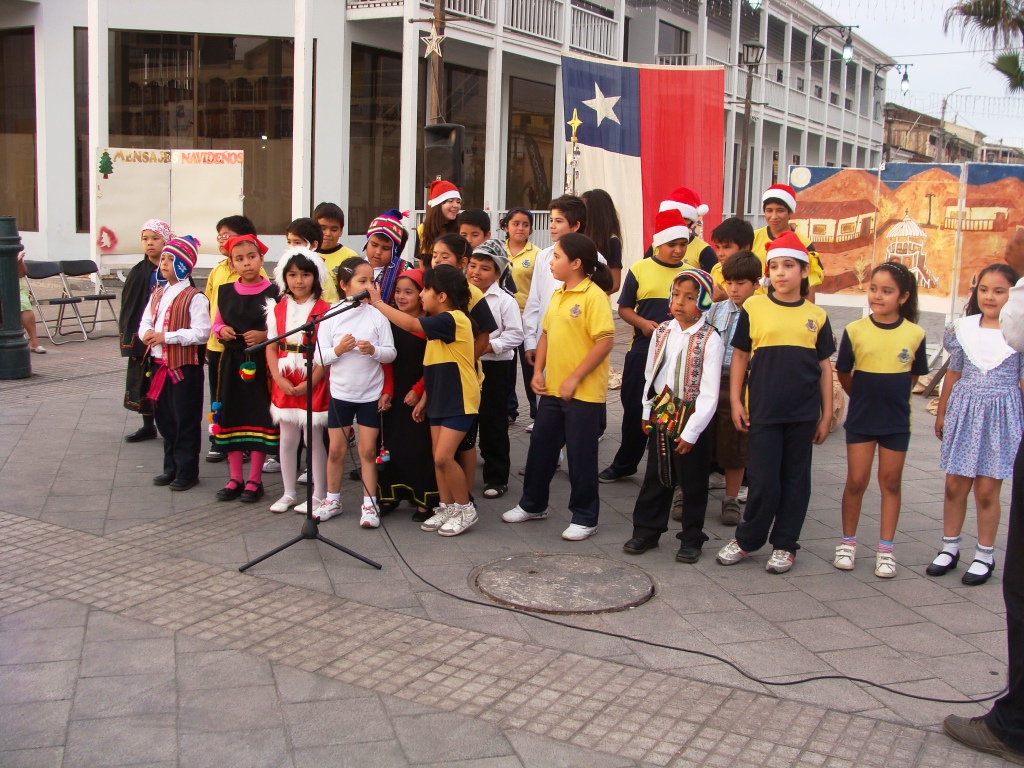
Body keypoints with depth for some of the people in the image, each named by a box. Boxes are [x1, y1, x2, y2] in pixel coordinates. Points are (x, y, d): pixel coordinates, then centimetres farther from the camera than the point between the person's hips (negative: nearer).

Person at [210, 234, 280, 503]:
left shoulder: (272, 292, -6)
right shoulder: (225, 292, 6)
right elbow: (217, 323, 17)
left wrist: (264, 335, -18)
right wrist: (221, 331, -4)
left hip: (261, 363, -4)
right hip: (232, 361, 4)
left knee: (259, 419, 1)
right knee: (231, 418, 7)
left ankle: (254, 480, 13)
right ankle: (235, 479, 20)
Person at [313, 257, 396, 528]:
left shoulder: (377, 315, -5)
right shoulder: (331, 316, -4)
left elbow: (391, 353, -6)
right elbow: (319, 357, -4)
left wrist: (374, 350, -25)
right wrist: (338, 350, -22)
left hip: (371, 394, -1)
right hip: (340, 392, 1)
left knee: (368, 450, 3)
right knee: (336, 449, 9)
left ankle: (369, 504, 11)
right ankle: (332, 499, 24)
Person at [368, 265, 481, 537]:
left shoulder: (452, 319, -18)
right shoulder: (440, 323, 11)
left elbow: (410, 324, -27)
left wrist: (378, 302, -18)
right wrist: (424, 397, 15)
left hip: (459, 401, -9)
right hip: (440, 399, 10)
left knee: (443, 457, -12)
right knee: (439, 457, 9)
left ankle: (466, 509, 3)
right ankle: (447, 507, 20)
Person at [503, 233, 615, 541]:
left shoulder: (593, 296, -15)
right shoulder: (558, 295, 10)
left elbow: (606, 341, -20)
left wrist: (574, 379, -20)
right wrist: (538, 371, 4)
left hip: (583, 392, -8)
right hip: (553, 389, 8)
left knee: (581, 455, 3)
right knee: (540, 446, 17)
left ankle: (585, 517, 18)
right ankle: (533, 504, 34)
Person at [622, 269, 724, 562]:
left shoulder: (709, 339, -13)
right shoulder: (662, 332, 3)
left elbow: (709, 393, -15)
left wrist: (691, 432, -16)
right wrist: (649, 412, 8)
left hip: (691, 419, -4)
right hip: (660, 416, 5)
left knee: (693, 483, 8)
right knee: (655, 478, 14)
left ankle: (691, 539, 21)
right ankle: (646, 531, 27)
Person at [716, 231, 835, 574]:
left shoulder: (816, 316, 4)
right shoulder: (753, 308, 0)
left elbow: (824, 366, 9)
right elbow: (739, 356, 5)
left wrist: (826, 414, 8)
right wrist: (735, 401, 0)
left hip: (803, 413, 2)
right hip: (763, 410, -2)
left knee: (795, 480, 9)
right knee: (763, 481, 0)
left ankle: (784, 545, 21)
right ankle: (746, 539, 19)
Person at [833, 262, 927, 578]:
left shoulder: (915, 334, -6)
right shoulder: (855, 330, -9)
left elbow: (914, 376, 8)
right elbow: (844, 375, 3)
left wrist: (890, 396, 6)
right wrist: (865, 397, 10)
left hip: (897, 421, 1)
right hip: (860, 419, -1)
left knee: (891, 482, 9)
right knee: (856, 480, 3)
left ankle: (886, 549, 17)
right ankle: (848, 542, 19)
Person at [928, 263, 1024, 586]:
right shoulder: (963, 327, 4)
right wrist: (942, 412, 16)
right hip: (963, 412, 3)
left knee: (986, 489, 1)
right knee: (954, 485, 7)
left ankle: (985, 556, 16)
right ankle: (949, 548, 22)